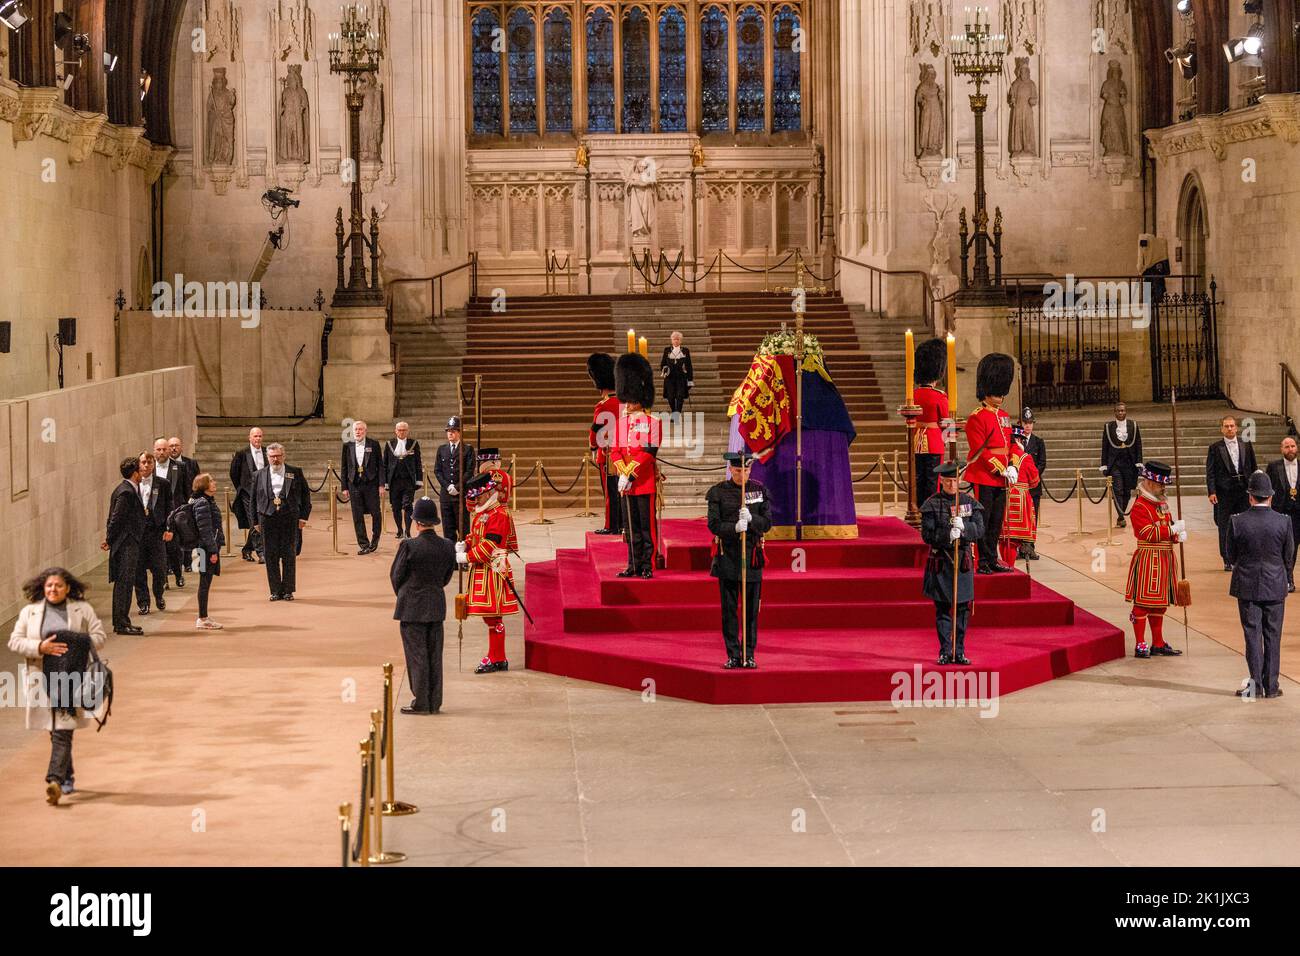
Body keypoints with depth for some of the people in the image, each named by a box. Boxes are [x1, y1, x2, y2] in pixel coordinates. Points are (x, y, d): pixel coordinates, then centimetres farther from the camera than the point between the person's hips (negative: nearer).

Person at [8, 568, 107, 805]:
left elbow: (99, 636, 4)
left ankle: (55, 780, -19)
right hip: (42, 680, 3)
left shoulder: (83, 610, 5)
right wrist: (40, 647, -13)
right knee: (55, 731, 10)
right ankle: (66, 778, 25)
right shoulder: (29, 612, 8)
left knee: (62, 731, -13)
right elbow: (15, 641, 3)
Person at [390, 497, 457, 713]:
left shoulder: (409, 546, -16)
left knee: (416, 655, 1)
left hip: (412, 607, -5)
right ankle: (434, 703, 15)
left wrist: (402, 595, 13)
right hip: (437, 606, 5)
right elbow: (447, 576, 8)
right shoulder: (447, 546, -2)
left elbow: (396, 576, -6)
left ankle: (421, 703, 3)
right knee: (434, 655, 10)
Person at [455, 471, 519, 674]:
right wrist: (464, 545, 1)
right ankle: (496, 657, 20)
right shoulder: (479, 514, 16)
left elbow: (489, 545, -20)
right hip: (480, 571, 10)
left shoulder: (498, 514, -15)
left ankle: (496, 659, -1)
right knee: (488, 616, 13)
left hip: (492, 571, -10)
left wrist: (466, 557, -18)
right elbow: (474, 536, 22)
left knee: (493, 616, -5)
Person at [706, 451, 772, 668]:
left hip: (752, 554, 1)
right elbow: (713, 525, -6)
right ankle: (733, 655, 8)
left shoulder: (760, 490, 4)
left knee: (751, 608, 3)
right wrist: (734, 528, -23)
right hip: (727, 554, -1)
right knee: (729, 608, 1)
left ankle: (749, 654, 11)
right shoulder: (718, 492, -1)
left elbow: (767, 524, 1)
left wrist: (751, 519, -19)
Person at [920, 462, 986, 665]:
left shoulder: (971, 503, 6)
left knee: (962, 609, 4)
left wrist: (964, 527, -20)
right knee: (942, 609, 1)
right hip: (940, 562, -2)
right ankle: (945, 652, 6)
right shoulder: (932, 504, -1)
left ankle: (959, 651, 12)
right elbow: (927, 535, -6)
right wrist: (947, 536, -22)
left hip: (964, 561, 2)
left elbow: (980, 531, -1)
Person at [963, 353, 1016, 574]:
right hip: (984, 477, -8)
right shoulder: (977, 418, -10)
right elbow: (980, 450, -15)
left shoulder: (1004, 417, 15)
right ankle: (981, 561, -1)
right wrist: (1002, 470, -17)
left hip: (1001, 479, 8)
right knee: (982, 520, -4)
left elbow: (1011, 445, 16)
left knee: (996, 521, 11)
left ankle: (992, 559, 18)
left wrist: (1012, 467, -2)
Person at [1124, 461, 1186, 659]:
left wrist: (1178, 535, -1)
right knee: (1142, 603, -3)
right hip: (1148, 559, -9)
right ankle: (1140, 645, 2)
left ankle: (1158, 644, 21)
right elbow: (1149, 533, -22)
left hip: (1164, 560, 9)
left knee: (1160, 603, 13)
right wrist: (1174, 528, -22)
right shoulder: (1140, 506, -14)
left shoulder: (1162, 503, 14)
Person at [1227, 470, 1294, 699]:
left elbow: (1231, 557, -1)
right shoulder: (1283, 522, -9)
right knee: (1272, 636, 8)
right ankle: (1271, 686, 11)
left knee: (1252, 635, 6)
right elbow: (1289, 559, 0)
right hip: (1275, 586, 1)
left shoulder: (1236, 522, -11)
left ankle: (1255, 685, 5)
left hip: (1247, 586, -1)